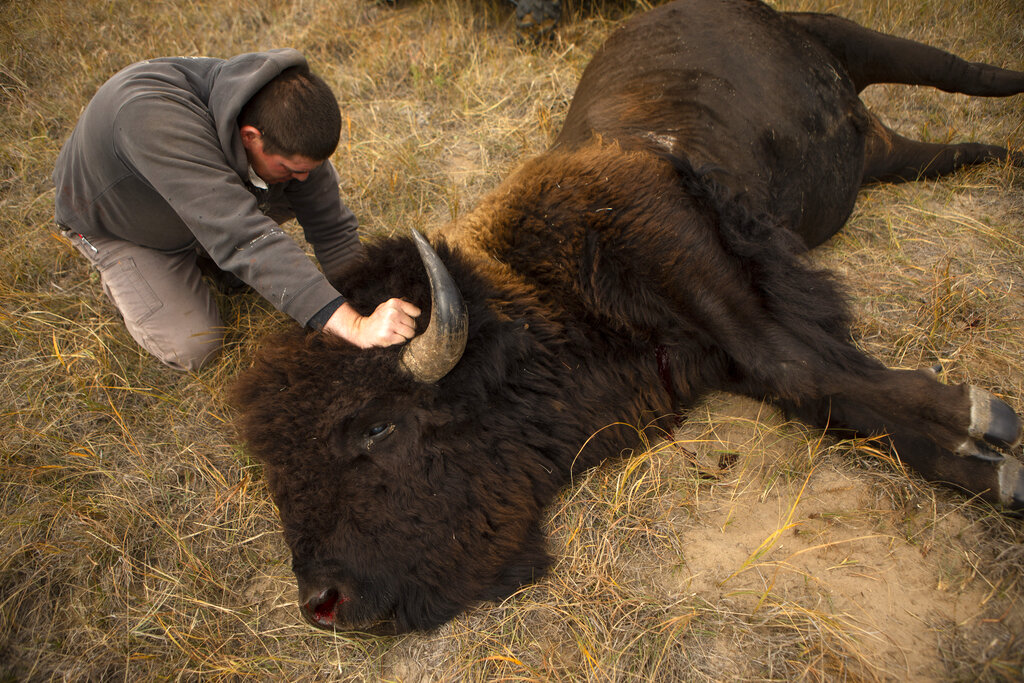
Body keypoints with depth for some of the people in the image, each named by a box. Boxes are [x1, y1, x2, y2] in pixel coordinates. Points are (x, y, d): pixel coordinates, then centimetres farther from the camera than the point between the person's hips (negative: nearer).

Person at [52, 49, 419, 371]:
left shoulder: (286, 122, -26)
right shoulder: (157, 119, -46)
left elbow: (331, 226, -17)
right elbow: (242, 236, -54)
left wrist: (368, 304, -24)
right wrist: (356, 327, -59)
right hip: (114, 222, -5)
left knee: (322, 192, -15)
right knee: (192, 349, -17)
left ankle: (199, 252, 6)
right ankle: (121, 273, 12)